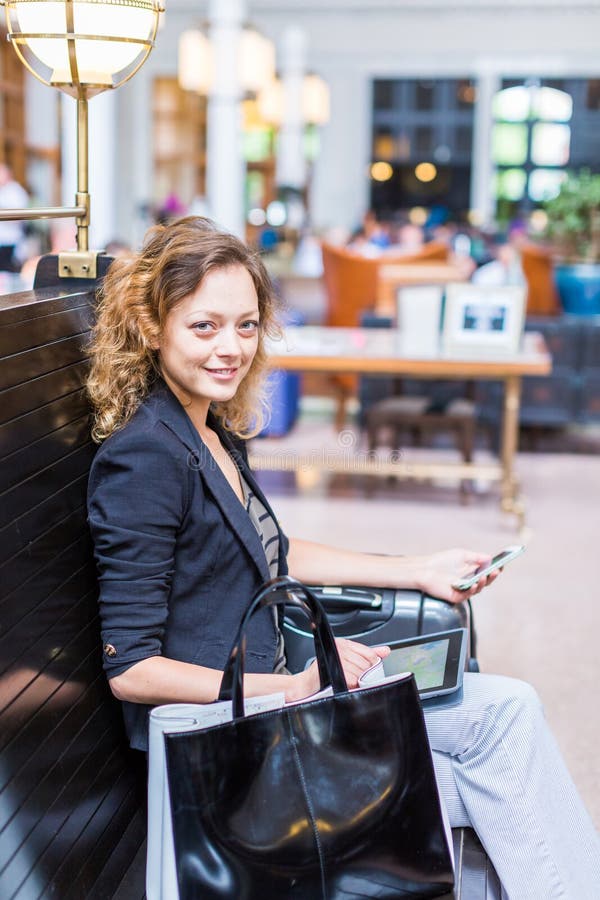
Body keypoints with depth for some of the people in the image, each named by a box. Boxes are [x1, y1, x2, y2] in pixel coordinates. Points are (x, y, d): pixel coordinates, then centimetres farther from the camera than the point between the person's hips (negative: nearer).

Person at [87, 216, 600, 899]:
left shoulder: (210, 430, 7)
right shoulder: (145, 457, -20)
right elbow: (131, 670, -20)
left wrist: (420, 572, 14)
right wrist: (295, 689, -22)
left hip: (272, 685, 8)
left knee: (509, 709, -5)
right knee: (506, 714, -11)